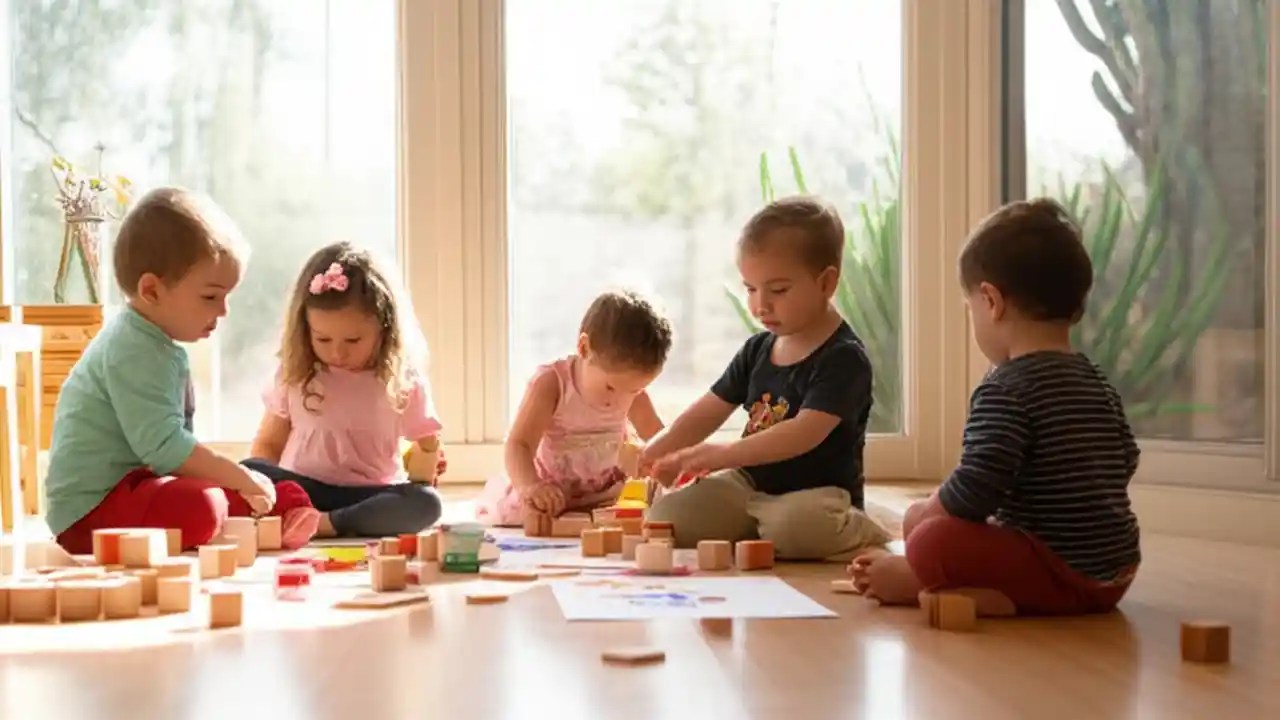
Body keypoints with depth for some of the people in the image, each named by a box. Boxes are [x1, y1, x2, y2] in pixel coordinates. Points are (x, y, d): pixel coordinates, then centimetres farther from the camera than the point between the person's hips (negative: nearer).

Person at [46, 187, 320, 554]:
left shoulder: (157, 346, 15)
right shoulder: (134, 352, -20)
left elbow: (174, 443, 18)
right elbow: (164, 445, -28)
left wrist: (244, 481, 8)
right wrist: (242, 478, -23)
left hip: (133, 486, 11)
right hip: (93, 507, -11)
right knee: (200, 509, -39)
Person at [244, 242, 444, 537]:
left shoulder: (404, 382, -1)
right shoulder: (295, 375, 3)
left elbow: (427, 446, 7)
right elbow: (268, 444, 9)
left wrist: (426, 460, -13)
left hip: (369, 497, 0)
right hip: (303, 491, 1)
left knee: (425, 504, -33)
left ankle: (322, 524, -34)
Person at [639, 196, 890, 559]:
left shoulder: (844, 358, -16)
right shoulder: (757, 350, 9)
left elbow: (805, 433, -28)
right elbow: (705, 414, 10)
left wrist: (723, 454, -36)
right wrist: (654, 454, -7)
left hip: (815, 494, -6)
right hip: (750, 485, 6)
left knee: (796, 525, -41)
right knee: (664, 517, -13)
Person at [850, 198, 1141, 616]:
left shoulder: (1005, 389, -16)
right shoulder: (1100, 386, 12)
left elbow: (975, 490, -23)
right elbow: (1124, 463, 25)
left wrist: (922, 514, -3)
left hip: (1062, 574, -10)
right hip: (1115, 573, 10)